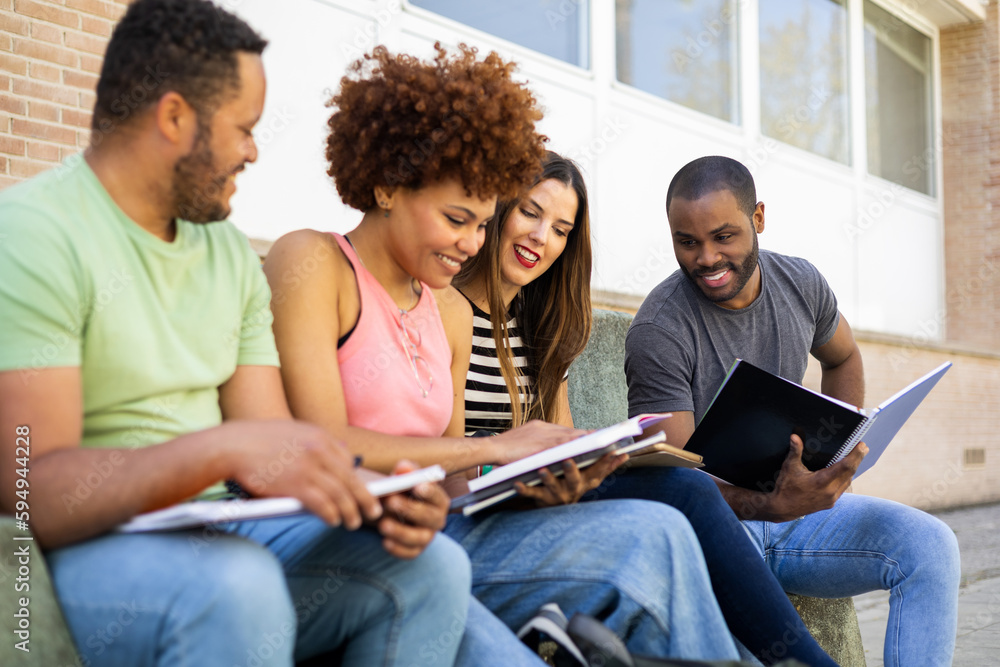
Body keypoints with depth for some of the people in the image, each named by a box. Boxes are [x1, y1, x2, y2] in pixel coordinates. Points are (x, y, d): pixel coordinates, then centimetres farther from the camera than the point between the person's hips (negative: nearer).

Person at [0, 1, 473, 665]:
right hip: (79, 550, -7)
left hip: (214, 533, 7)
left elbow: (271, 451, 7)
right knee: (235, 584, -36)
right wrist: (222, 448, -36)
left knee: (432, 565, -10)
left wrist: (367, 495, -14)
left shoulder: (232, 254, 11)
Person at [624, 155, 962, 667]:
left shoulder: (800, 283, 1)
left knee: (929, 545, -18)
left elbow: (842, 358, 23)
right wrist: (770, 505, -38)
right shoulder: (658, 330, -18)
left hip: (795, 503, 6)